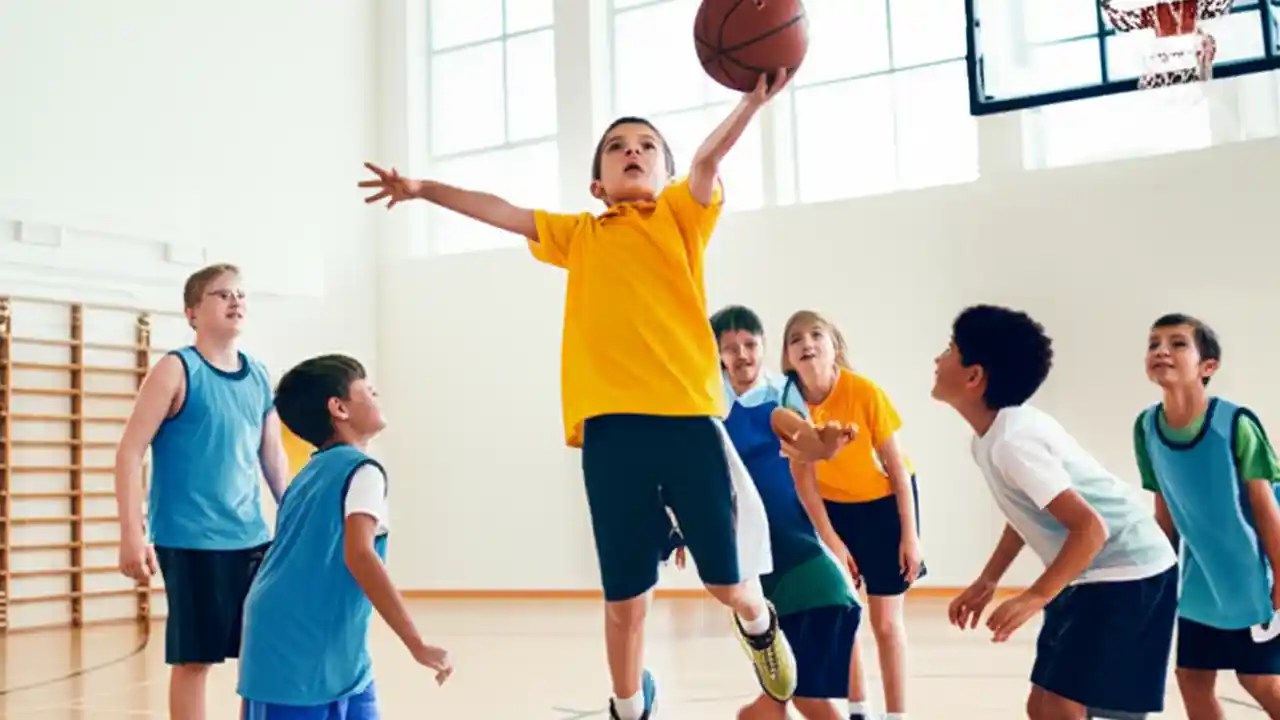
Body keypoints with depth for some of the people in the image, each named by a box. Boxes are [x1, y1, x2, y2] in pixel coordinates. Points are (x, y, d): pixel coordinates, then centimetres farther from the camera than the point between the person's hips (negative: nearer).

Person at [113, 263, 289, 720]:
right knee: (194, 658, 2)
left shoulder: (258, 377, 10)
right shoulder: (177, 370, -7)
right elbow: (130, 452, -10)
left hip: (252, 537, 6)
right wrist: (132, 533, -16)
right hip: (190, 541, -6)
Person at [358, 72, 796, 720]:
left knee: (727, 580, 0)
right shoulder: (581, 235, 19)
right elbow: (501, 211, 23)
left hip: (688, 416, -2)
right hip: (611, 427, 2)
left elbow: (708, 158, -5)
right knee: (625, 598, 5)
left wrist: (755, 97, -22)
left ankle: (759, 624, 37)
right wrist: (424, 189, 19)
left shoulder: (680, 215, 11)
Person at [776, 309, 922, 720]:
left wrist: (910, 535, -15)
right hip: (834, 506, 3)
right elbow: (804, 479, -11)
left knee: (886, 620, -2)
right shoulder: (791, 402, -18)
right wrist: (831, 540, -11)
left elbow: (896, 464, -17)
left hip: (885, 502, -3)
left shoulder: (865, 392, -26)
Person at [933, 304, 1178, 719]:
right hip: (1092, 575, 10)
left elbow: (1090, 529, -27)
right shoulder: (992, 436, 6)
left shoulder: (1012, 441, -24)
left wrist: (1036, 598, -25)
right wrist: (987, 582, 17)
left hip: (1126, 574, -10)